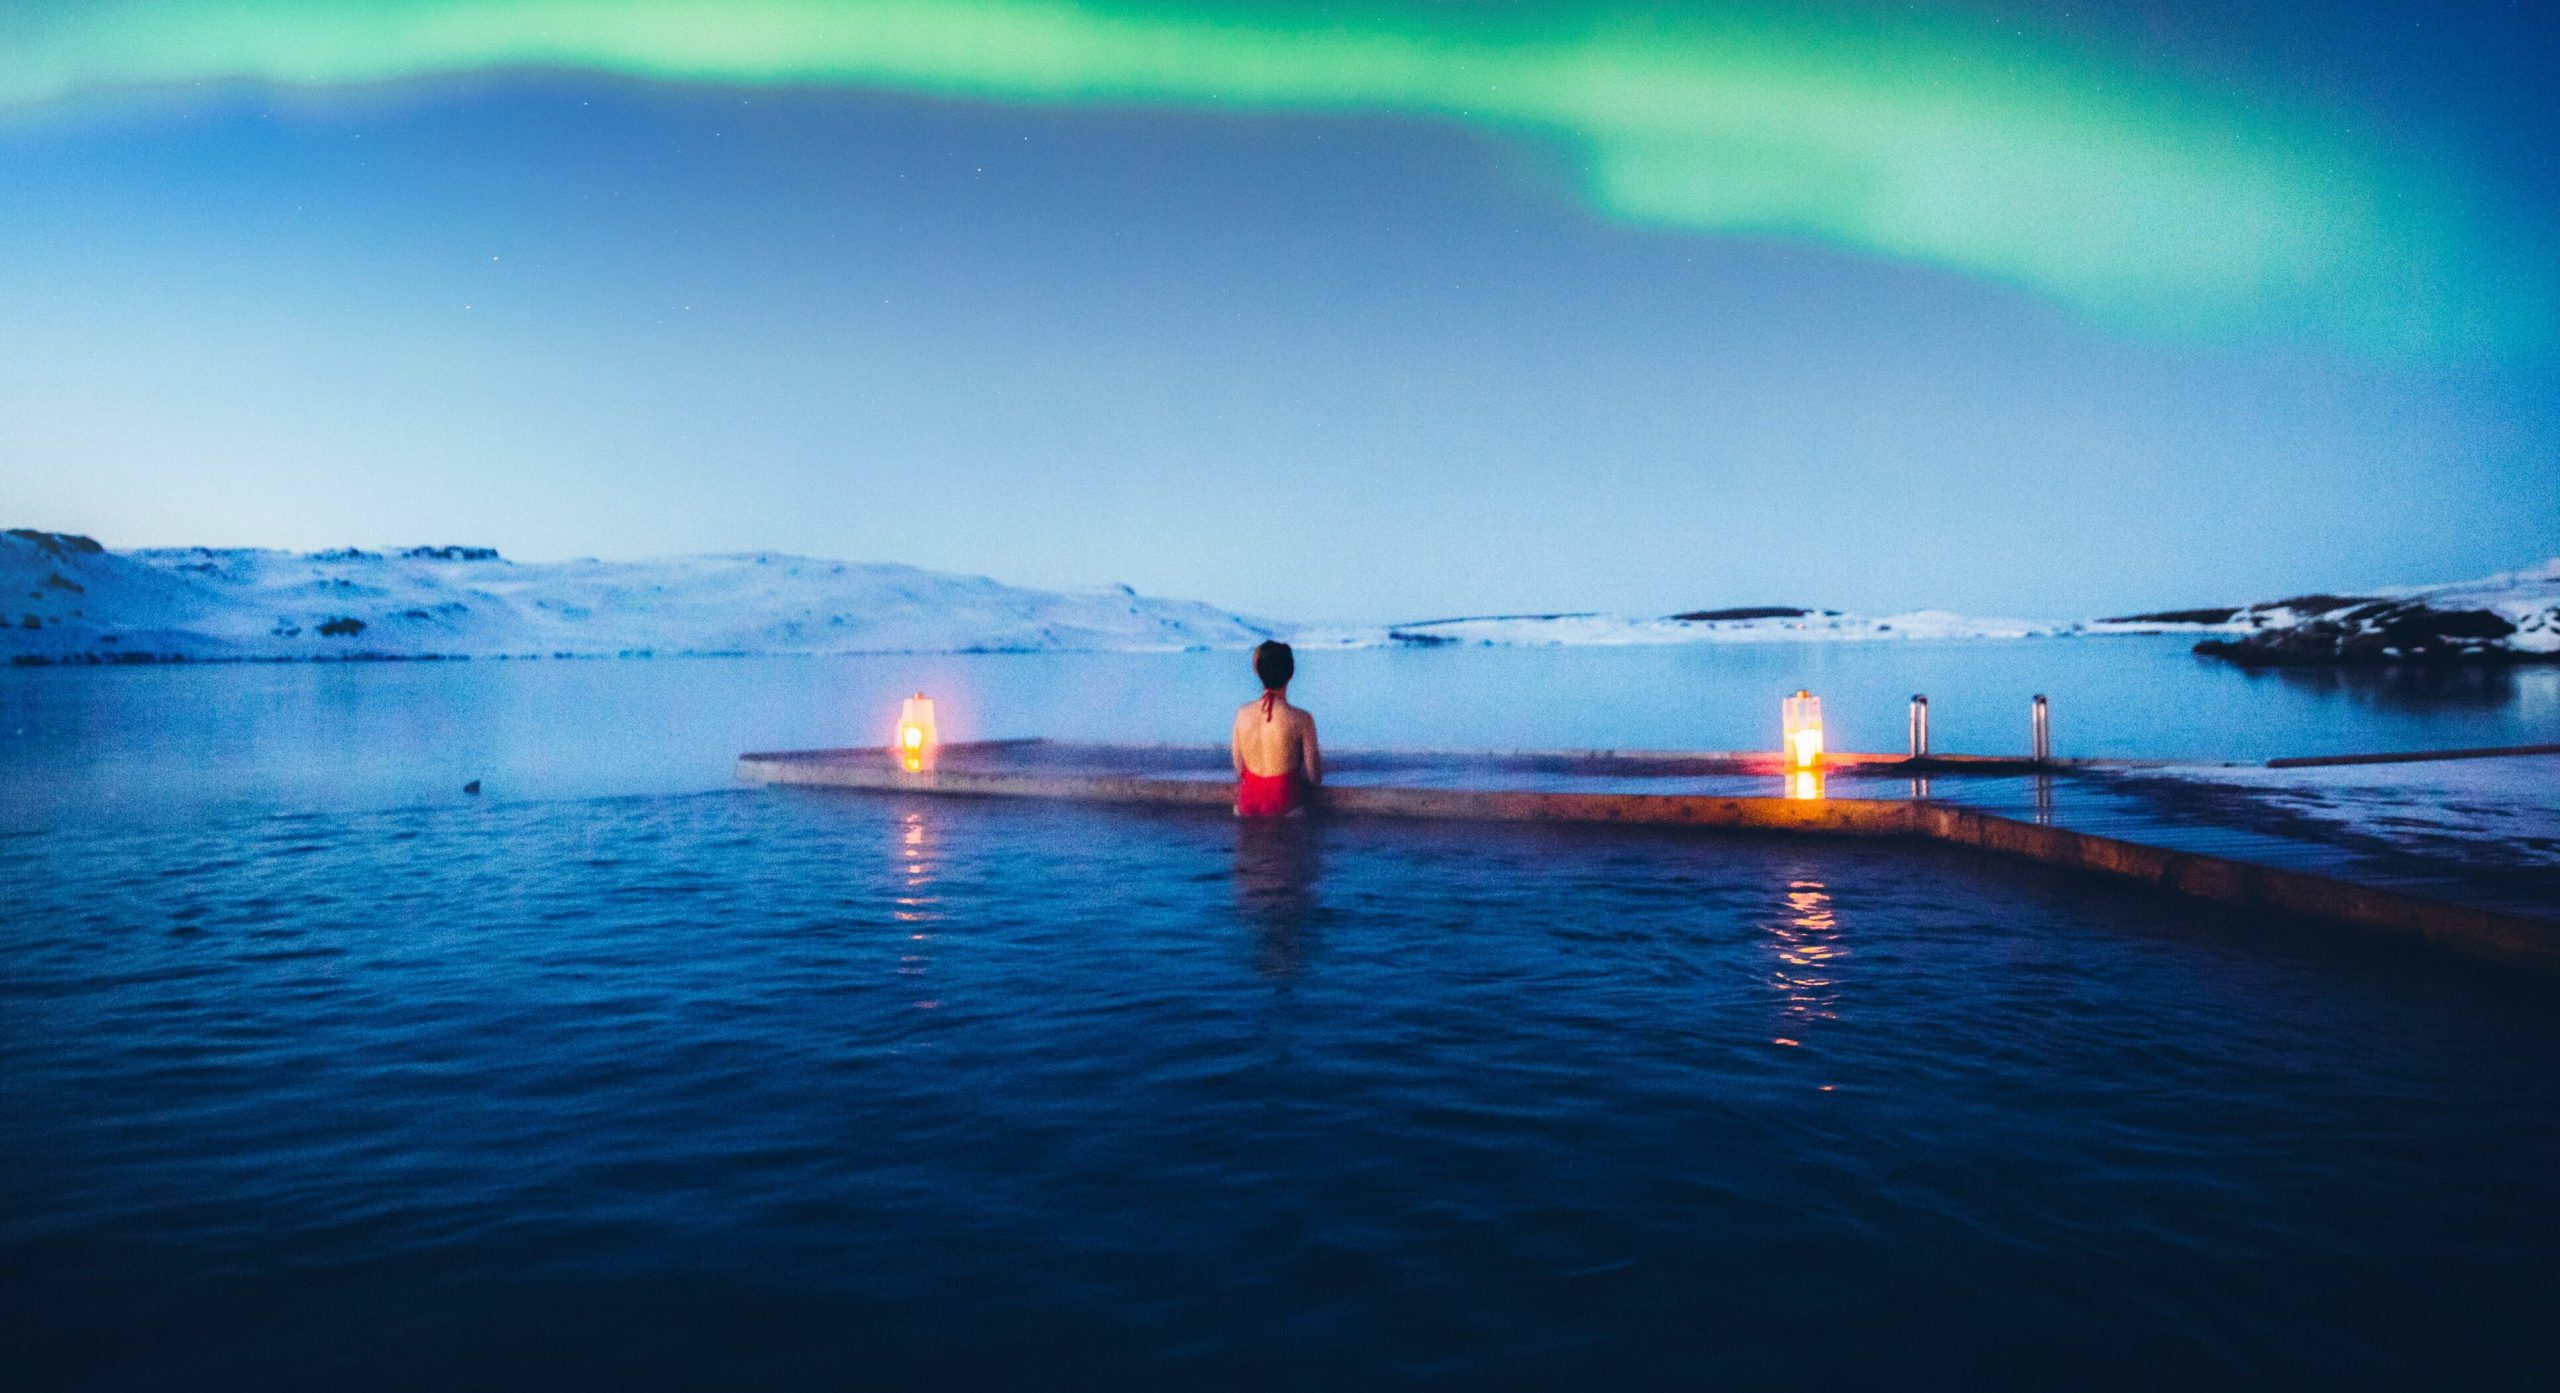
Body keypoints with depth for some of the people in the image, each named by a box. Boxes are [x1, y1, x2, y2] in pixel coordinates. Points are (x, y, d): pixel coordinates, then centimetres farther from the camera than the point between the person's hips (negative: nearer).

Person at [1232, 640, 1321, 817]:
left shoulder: (1243, 714, -9)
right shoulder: (1301, 719, -19)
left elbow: (1239, 769, 1)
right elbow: (1314, 777, -10)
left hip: (1246, 807, 3)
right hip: (1284, 807, -3)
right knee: (1318, 760, 28)